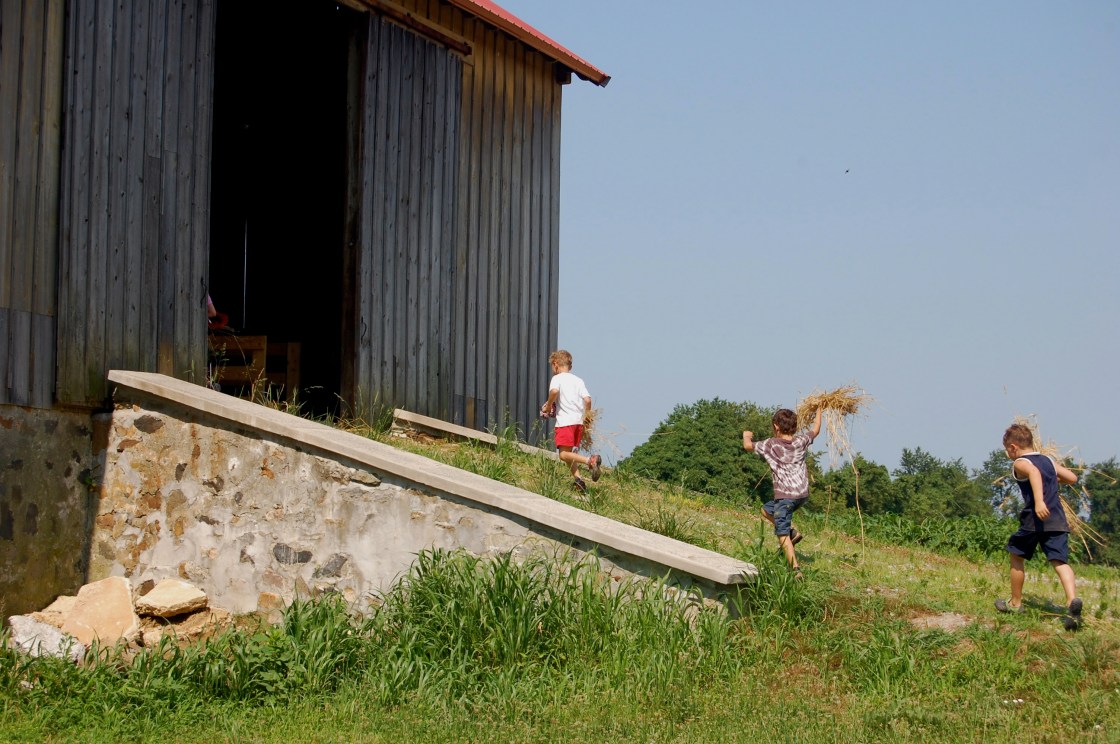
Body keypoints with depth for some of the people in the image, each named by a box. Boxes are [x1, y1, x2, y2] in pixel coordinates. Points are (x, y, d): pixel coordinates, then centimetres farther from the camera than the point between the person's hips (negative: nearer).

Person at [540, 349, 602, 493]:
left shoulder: (557, 378, 1)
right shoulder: (578, 380, 16)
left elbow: (554, 391, -22)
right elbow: (587, 399, 6)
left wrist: (548, 406, -6)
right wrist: (587, 416, 20)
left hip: (565, 421, -7)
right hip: (579, 420, 7)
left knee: (564, 454, -10)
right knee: (570, 453, 15)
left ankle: (590, 460, -32)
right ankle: (578, 480, -2)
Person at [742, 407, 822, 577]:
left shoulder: (770, 445, -6)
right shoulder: (801, 441, 6)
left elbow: (748, 446, 3)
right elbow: (815, 430, 24)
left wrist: (746, 435, 26)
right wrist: (818, 411, 40)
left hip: (785, 496, -6)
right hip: (803, 494, 6)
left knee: (782, 536, -5)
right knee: (767, 510, 27)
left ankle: (796, 570, -16)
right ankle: (793, 532, 11)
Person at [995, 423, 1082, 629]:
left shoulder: (1020, 464, 0)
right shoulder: (1048, 460, 19)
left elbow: (1033, 471, -23)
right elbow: (1072, 478, 19)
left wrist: (1039, 500, -35)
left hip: (1034, 519, -5)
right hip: (1058, 520, 5)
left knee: (1017, 556, 15)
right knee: (1060, 561, -4)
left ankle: (1015, 603, 26)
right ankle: (1072, 600, -30)